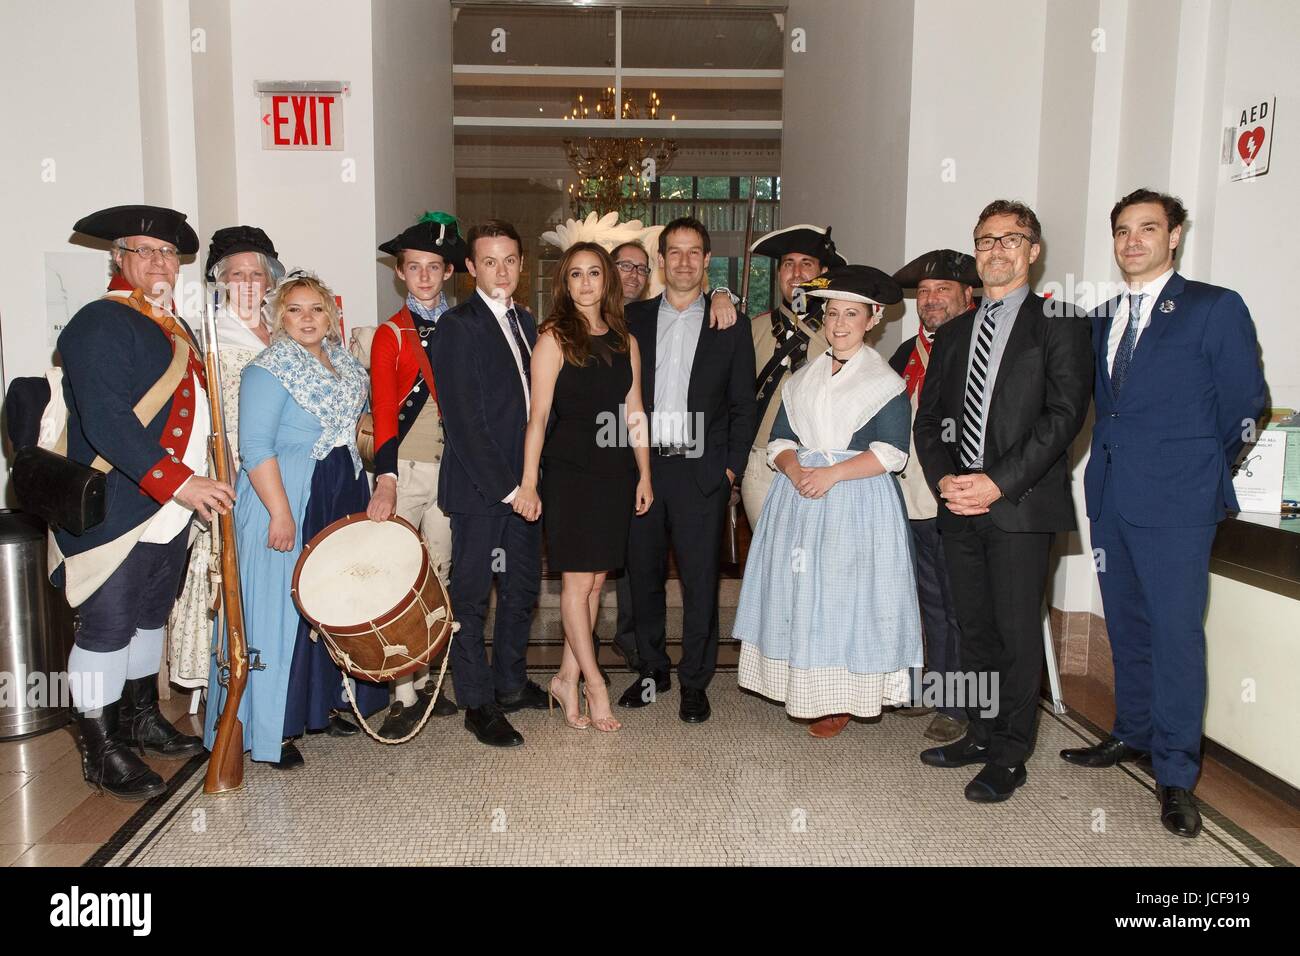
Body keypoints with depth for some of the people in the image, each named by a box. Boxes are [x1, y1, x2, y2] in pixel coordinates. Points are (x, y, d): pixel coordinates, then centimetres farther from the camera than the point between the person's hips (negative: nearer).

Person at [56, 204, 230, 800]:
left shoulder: (174, 327, 16)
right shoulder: (100, 324, -13)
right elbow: (106, 423, -24)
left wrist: (201, 486, 16)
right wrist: (176, 482, -29)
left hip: (172, 509, 9)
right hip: (115, 513, -9)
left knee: (150, 617, 20)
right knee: (106, 628, 1)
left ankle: (141, 718, 36)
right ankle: (101, 751, 14)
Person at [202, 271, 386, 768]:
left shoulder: (345, 365, 12)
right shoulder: (268, 370, -10)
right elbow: (255, 448, -17)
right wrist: (280, 512, -23)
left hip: (343, 499, 8)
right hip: (287, 501, -7)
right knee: (281, 608, -2)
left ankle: (329, 701, 27)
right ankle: (274, 728, 7)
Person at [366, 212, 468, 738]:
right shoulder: (390, 335, -1)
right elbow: (383, 413, -9)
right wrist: (385, 482, -19)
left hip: (451, 471, 4)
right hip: (406, 471, -4)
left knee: (438, 579, 9)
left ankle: (426, 682, 21)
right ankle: (405, 696, 4)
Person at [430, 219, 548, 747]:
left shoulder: (525, 321, 14)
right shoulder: (457, 325, -9)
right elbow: (463, 419, -15)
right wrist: (503, 485, -16)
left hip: (522, 483, 7)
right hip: (478, 487, -7)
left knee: (522, 589, 15)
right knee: (471, 596, 4)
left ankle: (511, 684, 31)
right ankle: (478, 704, 15)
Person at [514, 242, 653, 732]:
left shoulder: (625, 342, 11)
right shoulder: (553, 338, -3)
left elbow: (634, 414, 13)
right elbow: (538, 415, -6)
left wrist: (644, 474, 8)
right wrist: (529, 483, -10)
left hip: (616, 472, 5)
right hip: (569, 469, -5)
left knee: (595, 580, 7)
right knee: (578, 581, -1)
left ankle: (567, 679, 18)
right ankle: (594, 684, 10)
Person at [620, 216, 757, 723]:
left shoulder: (731, 323, 5)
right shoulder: (633, 317, 9)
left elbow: (743, 403, 5)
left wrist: (732, 467, -3)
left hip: (701, 469, -2)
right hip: (642, 467, 2)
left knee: (700, 580, 2)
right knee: (643, 573, 10)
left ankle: (694, 681, 16)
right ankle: (652, 670, 26)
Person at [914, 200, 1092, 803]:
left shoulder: (1058, 323, 1)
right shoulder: (952, 335, 18)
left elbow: (1065, 412, -10)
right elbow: (927, 419, 15)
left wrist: (999, 482, -17)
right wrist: (943, 480, -4)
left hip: (1021, 504, -5)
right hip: (957, 505, 5)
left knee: (1017, 632, 0)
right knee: (975, 627, 13)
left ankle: (1009, 755, 12)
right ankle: (980, 734, 26)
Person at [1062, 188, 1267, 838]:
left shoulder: (1215, 308, -3)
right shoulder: (1101, 316, 13)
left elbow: (1245, 405, -1)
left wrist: (1202, 474, 5)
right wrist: (1116, 459, 8)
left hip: (1176, 503, -5)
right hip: (1111, 498, 6)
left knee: (1176, 632, -3)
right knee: (1127, 626, 15)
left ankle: (1175, 775, 8)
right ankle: (1133, 735, 31)